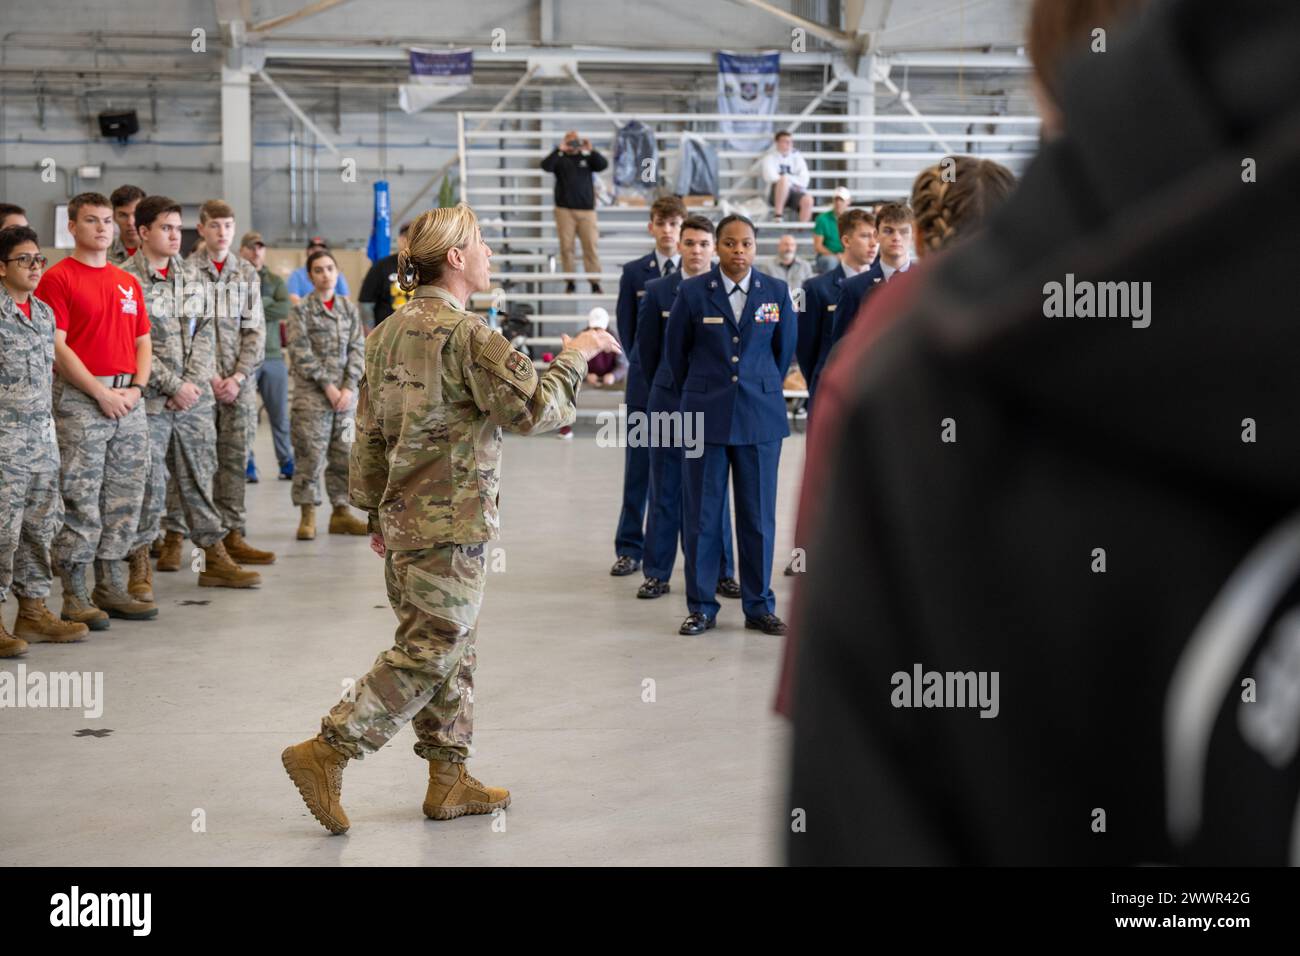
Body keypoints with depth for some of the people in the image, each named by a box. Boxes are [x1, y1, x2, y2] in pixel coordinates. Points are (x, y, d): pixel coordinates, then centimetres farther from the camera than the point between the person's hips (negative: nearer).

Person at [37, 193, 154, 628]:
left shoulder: (128, 282, 16)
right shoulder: (57, 278, -4)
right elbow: (57, 346, -12)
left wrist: (136, 387, 0)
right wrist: (101, 393, -15)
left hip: (128, 399, 7)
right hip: (80, 397, -6)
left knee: (125, 497, 8)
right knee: (81, 499, -5)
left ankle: (112, 588, 16)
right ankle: (75, 596, 1)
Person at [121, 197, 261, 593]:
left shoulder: (189, 275, 12)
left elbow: (205, 332, 10)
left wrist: (194, 381, -4)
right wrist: (174, 386, -13)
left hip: (195, 397, 6)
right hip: (149, 401, -5)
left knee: (200, 477, 11)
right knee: (148, 484, -2)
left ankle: (215, 559, 19)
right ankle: (140, 566, 8)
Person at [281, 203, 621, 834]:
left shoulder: (389, 331, 11)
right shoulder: (467, 334, -16)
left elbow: (369, 430, 14)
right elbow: (533, 411, -14)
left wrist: (375, 508, 20)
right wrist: (574, 357, 0)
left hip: (404, 518, 9)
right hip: (450, 525, -9)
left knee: (451, 649, 15)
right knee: (429, 653, -3)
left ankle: (449, 781, 20)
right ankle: (326, 753, -7)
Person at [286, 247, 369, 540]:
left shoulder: (350, 309, 11)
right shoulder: (302, 310, -1)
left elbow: (357, 350, 7)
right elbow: (301, 353, -7)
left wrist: (348, 387, -6)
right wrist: (327, 385, -12)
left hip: (345, 394, 4)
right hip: (311, 394, -4)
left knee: (344, 455, 6)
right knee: (310, 455, -5)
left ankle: (341, 513, 15)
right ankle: (308, 515, 1)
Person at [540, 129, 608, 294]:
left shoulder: (587, 158, 13)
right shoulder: (559, 159, 8)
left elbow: (603, 164, -2)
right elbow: (546, 166, -10)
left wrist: (591, 150, -14)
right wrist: (559, 150, -18)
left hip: (586, 209, 1)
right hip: (564, 209, -1)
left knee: (591, 246, -4)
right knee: (566, 246, -1)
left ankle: (595, 283, -3)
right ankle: (570, 281, 6)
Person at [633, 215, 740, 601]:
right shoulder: (657, 291, 2)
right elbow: (646, 348, 10)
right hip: (668, 403, 1)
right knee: (664, 492, 5)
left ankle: (721, 572, 13)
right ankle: (657, 573, 11)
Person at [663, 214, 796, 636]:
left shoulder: (776, 292, 2)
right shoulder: (692, 292, -1)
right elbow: (675, 351, 9)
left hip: (759, 415, 1)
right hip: (706, 415, -1)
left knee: (759, 514, 4)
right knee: (702, 514, 3)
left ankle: (759, 606, 14)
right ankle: (701, 607, 12)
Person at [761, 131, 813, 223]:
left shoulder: (797, 157, 15)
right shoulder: (770, 157, 8)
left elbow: (804, 180, 6)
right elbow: (770, 177, -9)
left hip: (796, 191, 2)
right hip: (776, 194, -2)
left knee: (808, 200, -32)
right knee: (784, 179, -36)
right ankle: (778, 215, -29)